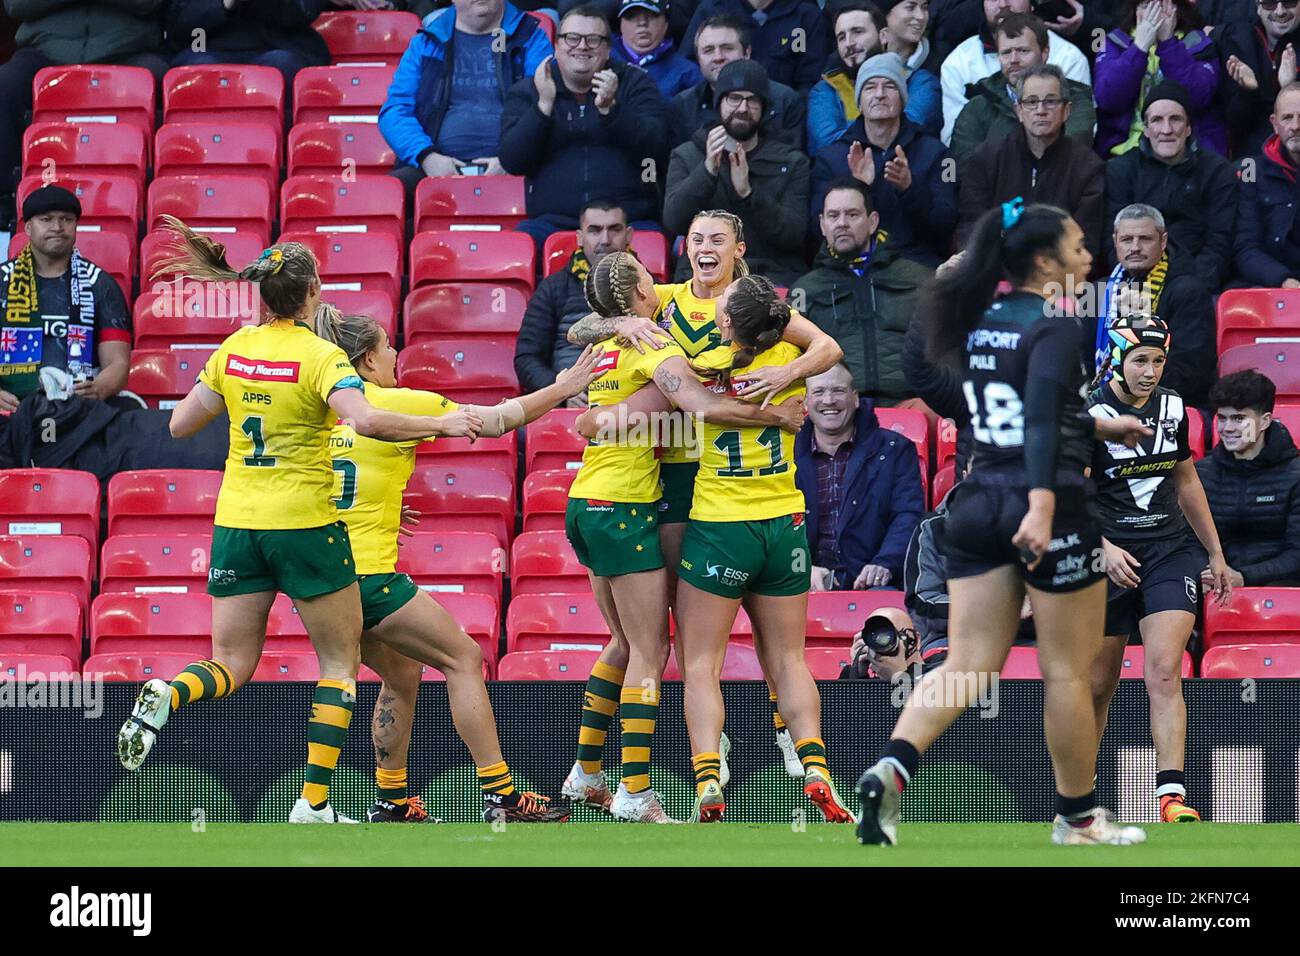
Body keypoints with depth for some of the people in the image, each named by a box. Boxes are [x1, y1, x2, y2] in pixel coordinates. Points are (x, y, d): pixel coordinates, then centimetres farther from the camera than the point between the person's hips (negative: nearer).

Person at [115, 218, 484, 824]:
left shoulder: (233, 349, 3)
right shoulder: (320, 357, -13)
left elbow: (180, 425, 10)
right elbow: (365, 420, -29)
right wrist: (439, 424, -21)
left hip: (236, 524, 5)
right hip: (305, 523, -5)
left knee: (230, 667, 10)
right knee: (340, 662, 10)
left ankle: (164, 698, -24)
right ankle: (314, 804, 2)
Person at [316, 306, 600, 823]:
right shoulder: (398, 403, -8)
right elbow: (497, 420, -2)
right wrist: (561, 390, 11)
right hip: (369, 572, -7)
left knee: (402, 672, 22)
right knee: (464, 658, 2)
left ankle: (391, 800, 23)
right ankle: (500, 795, -4)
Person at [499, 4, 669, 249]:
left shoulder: (635, 82, 12)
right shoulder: (525, 91, 13)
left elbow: (654, 150, -3)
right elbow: (512, 162, -1)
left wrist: (610, 108, -17)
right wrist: (544, 105, -11)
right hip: (552, 221, 0)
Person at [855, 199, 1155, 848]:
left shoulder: (982, 324, 12)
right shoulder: (1056, 325, -12)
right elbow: (1042, 416, -25)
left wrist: (1098, 427, 35)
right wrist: (1043, 506, -33)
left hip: (979, 503, 7)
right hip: (1046, 505, -7)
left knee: (967, 666, 3)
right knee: (1068, 670, 7)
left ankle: (892, 768, -21)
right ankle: (1077, 817, 18)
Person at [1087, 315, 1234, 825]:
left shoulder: (1173, 409, 7)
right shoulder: (1088, 415, -9)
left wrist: (1216, 555, 22)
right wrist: (1103, 547, -30)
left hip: (1170, 552, 2)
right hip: (1110, 557, -2)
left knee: (1164, 672, -14)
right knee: (1099, 685, 5)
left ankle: (1172, 798, -23)